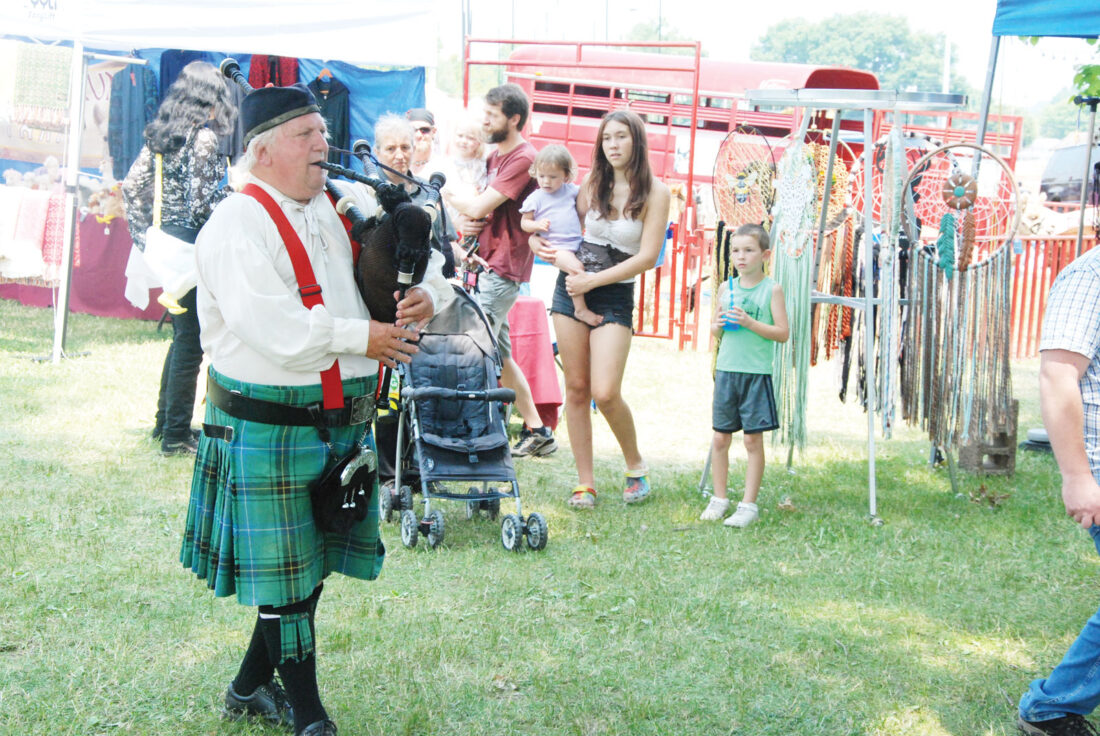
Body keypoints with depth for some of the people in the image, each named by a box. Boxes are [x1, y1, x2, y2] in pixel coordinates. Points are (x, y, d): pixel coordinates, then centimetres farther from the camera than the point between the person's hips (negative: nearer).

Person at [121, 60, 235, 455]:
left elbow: (132, 186, 11)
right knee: (190, 341, -1)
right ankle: (176, 434, 4)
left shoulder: (160, 134, 10)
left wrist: (143, 235, 14)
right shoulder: (203, 137, -13)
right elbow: (201, 200, -19)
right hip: (194, 243, -8)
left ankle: (165, 422, 28)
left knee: (182, 334, 20)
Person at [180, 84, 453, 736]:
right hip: (270, 428, -8)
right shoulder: (239, 225, -13)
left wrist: (429, 295, -3)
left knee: (311, 566, 16)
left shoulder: (342, 211, 9)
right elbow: (274, 330, -25)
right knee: (287, 577, 2)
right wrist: (361, 336, -17)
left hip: (343, 422, 8)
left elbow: (416, 255, 20)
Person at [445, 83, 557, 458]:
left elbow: (480, 206, -19)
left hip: (503, 268, -10)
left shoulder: (524, 158, -13)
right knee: (498, 357, 12)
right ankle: (537, 432, 18)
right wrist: (464, 220, -5)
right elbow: (475, 210, 19)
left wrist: (447, 195, -1)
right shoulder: (495, 157, 19)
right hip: (485, 265, 10)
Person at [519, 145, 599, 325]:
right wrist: (537, 225, -14)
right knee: (576, 267, -29)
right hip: (556, 247, -6)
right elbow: (524, 222, 4)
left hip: (577, 243, 6)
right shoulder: (535, 198, 1)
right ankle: (580, 309, -21)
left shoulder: (571, 190, 12)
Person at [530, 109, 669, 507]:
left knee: (605, 393, -14)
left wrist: (594, 280, -13)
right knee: (576, 388, 3)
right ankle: (585, 482, 11)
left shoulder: (654, 193, -5)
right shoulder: (592, 184, 7)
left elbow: (647, 256, -10)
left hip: (615, 296, -4)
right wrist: (537, 240, 4)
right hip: (570, 288, 4)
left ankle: (636, 465, 12)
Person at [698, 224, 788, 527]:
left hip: (757, 373, -4)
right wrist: (718, 324, -5)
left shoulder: (772, 289, -2)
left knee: (753, 439, 0)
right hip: (726, 369, 4)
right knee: (720, 437, 6)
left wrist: (750, 323, -17)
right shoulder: (726, 288, 10)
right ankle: (719, 499, 19)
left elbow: (783, 333, -6)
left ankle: (749, 505, 7)